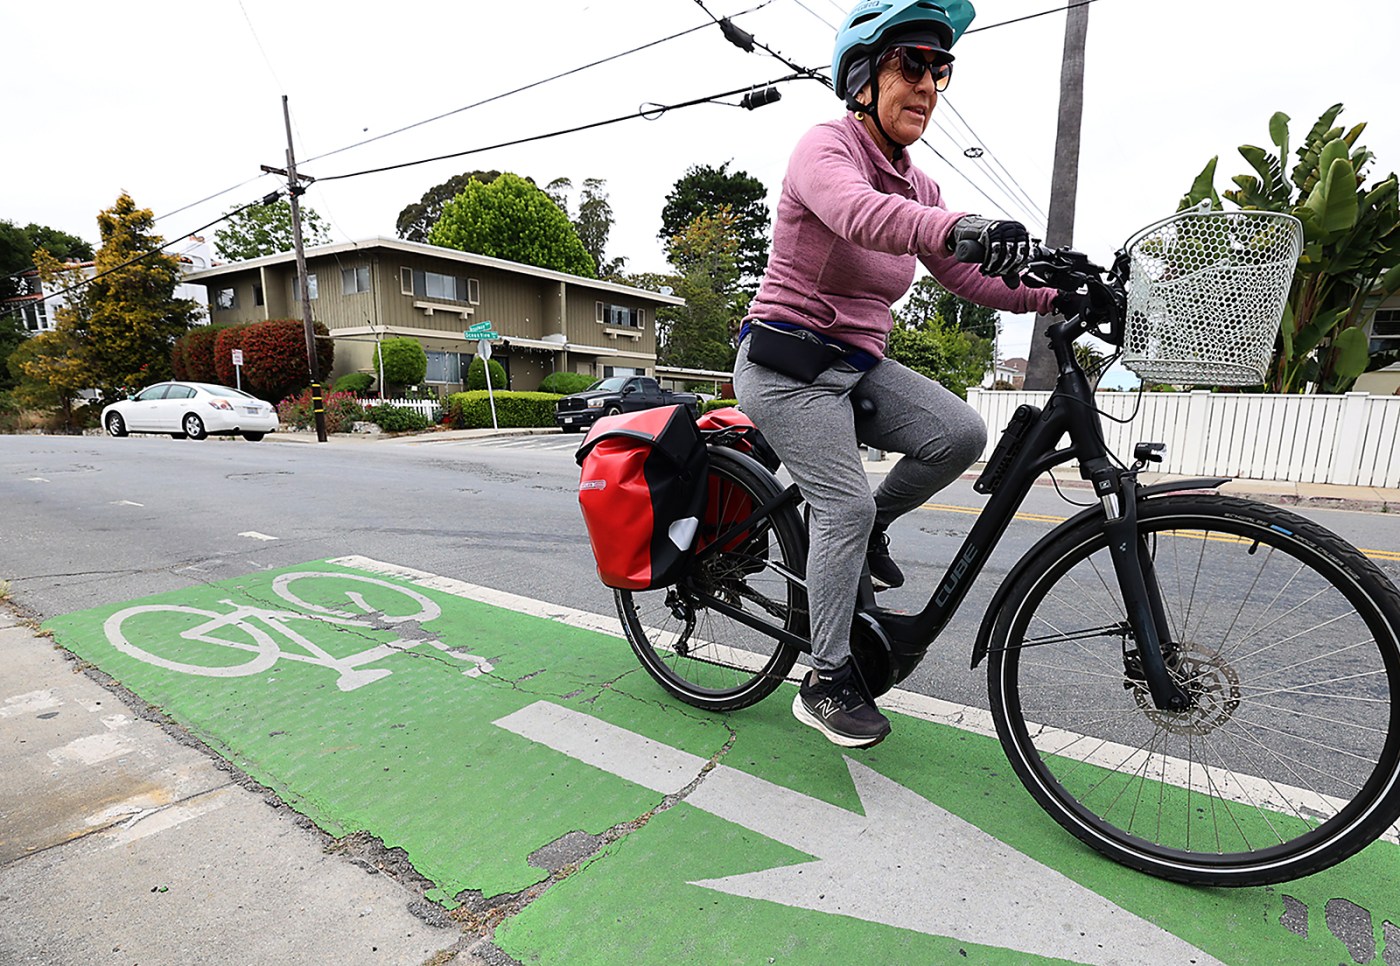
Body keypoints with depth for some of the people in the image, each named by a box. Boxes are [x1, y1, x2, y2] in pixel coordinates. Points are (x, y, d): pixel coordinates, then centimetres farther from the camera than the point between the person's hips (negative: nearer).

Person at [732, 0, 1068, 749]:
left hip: (859, 365, 7)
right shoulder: (825, 148, -11)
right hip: (787, 364, -6)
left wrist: (1058, 295, -3)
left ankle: (868, 529, 12)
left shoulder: (916, 187, 11)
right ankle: (826, 685, 3)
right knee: (845, 505, -14)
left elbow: (971, 279, 11)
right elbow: (858, 212, -35)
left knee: (960, 434, -15)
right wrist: (963, 228, -51)